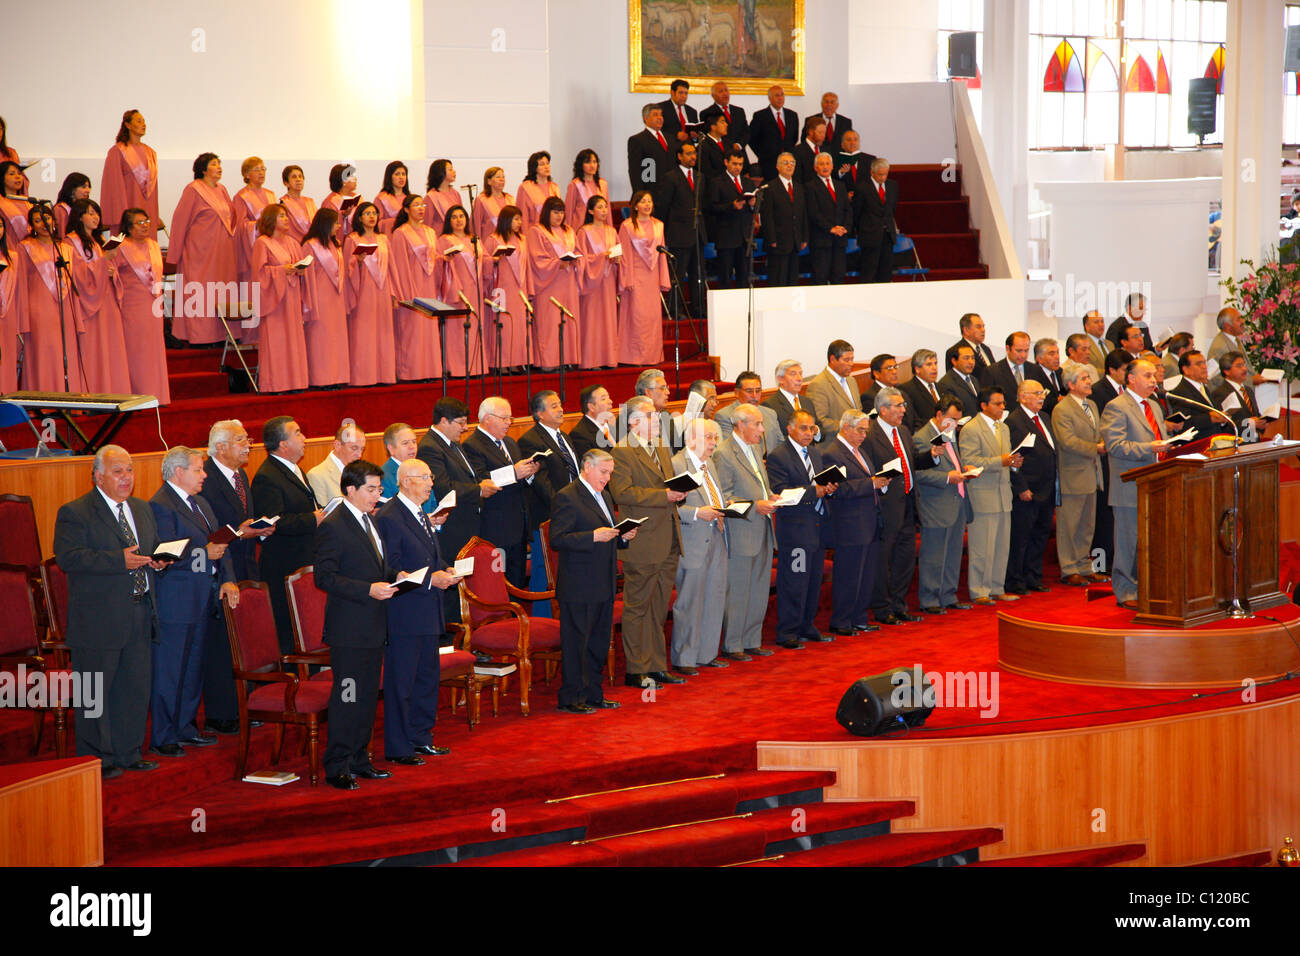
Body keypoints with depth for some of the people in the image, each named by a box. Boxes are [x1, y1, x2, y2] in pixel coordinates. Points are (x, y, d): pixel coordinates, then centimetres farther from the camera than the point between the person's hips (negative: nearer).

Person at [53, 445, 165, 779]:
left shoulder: (142, 509, 16)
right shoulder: (75, 513, -8)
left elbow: (152, 549, 27)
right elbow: (68, 557, -19)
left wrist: (158, 560, 1)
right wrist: (120, 560, -25)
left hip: (139, 614, 7)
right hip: (98, 618, -7)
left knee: (135, 687, 11)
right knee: (94, 691, 0)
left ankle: (128, 752, 22)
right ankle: (96, 759, 8)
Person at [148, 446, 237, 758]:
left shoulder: (199, 503, 16)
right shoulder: (161, 506, -14)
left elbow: (219, 543, 17)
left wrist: (227, 579, 4)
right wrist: (204, 553, -24)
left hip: (203, 600, 9)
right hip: (174, 602, -9)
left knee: (194, 667, 16)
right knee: (168, 671, -4)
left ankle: (186, 727, 26)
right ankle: (162, 737, 2)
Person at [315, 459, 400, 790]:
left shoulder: (368, 520, 14)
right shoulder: (333, 527, -15)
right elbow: (324, 577, -19)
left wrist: (394, 576, 5)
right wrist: (369, 590, -23)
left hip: (373, 626, 9)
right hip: (349, 629, -9)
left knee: (368, 697, 14)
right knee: (346, 698, -6)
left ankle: (359, 760, 24)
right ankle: (337, 767, 0)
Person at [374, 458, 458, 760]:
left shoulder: (421, 514, 14)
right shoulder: (388, 518, -16)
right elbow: (390, 570, -19)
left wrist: (445, 571, 4)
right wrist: (430, 579, -20)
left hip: (428, 613, 9)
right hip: (403, 615, -9)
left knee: (428, 677, 16)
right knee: (400, 681, -2)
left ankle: (421, 738, 27)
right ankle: (398, 747, 5)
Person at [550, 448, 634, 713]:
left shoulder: (604, 496, 17)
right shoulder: (567, 497, -11)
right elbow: (557, 540, -18)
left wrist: (623, 537, 5)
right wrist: (594, 537, -25)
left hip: (603, 587, 9)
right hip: (578, 587, -9)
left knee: (599, 642, 13)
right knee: (576, 642, -3)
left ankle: (593, 694, 22)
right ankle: (570, 698, 3)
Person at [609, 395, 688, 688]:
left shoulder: (661, 450, 17)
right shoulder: (622, 453, -10)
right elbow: (622, 493, -20)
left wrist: (679, 492, 3)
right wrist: (663, 496, -22)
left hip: (668, 542, 8)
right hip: (642, 543, -8)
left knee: (659, 608, 14)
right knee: (637, 607, -1)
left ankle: (656, 667, 21)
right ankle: (636, 671, 5)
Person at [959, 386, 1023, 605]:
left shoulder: (1003, 428, 17)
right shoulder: (970, 430, -10)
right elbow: (968, 462, -18)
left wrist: (1014, 461, 2)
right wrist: (999, 462, -23)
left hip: (1003, 495, 8)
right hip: (982, 496, -8)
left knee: (1002, 546, 9)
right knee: (982, 547, -5)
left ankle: (997, 589, 17)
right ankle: (978, 592, 1)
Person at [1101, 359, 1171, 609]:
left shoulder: (1154, 407, 20)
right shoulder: (1116, 408, -8)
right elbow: (1115, 445, -18)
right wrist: (1148, 448, -24)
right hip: (1130, 489, -8)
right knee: (1130, 541, -3)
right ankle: (1127, 592, 4)